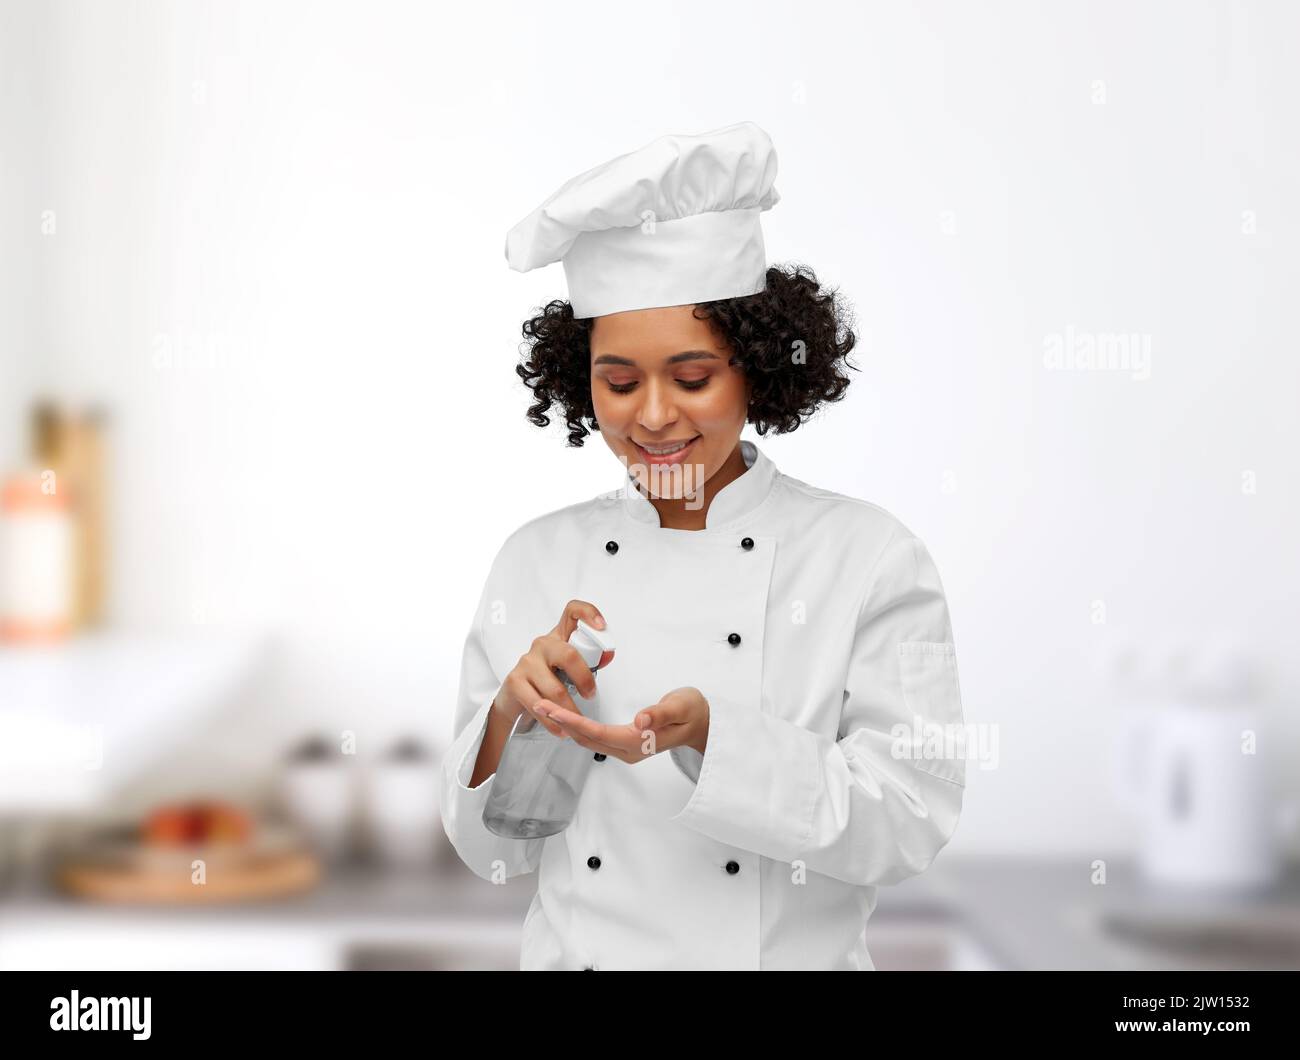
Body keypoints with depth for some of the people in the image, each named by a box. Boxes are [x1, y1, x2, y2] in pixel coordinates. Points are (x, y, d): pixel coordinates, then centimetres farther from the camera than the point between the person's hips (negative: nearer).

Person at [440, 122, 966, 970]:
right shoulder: (537, 561, -1)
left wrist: (708, 737, -26)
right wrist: (512, 715, -18)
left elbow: (911, 821, -14)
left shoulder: (872, 557, -8)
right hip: (574, 948, 2)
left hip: (795, 955, -1)